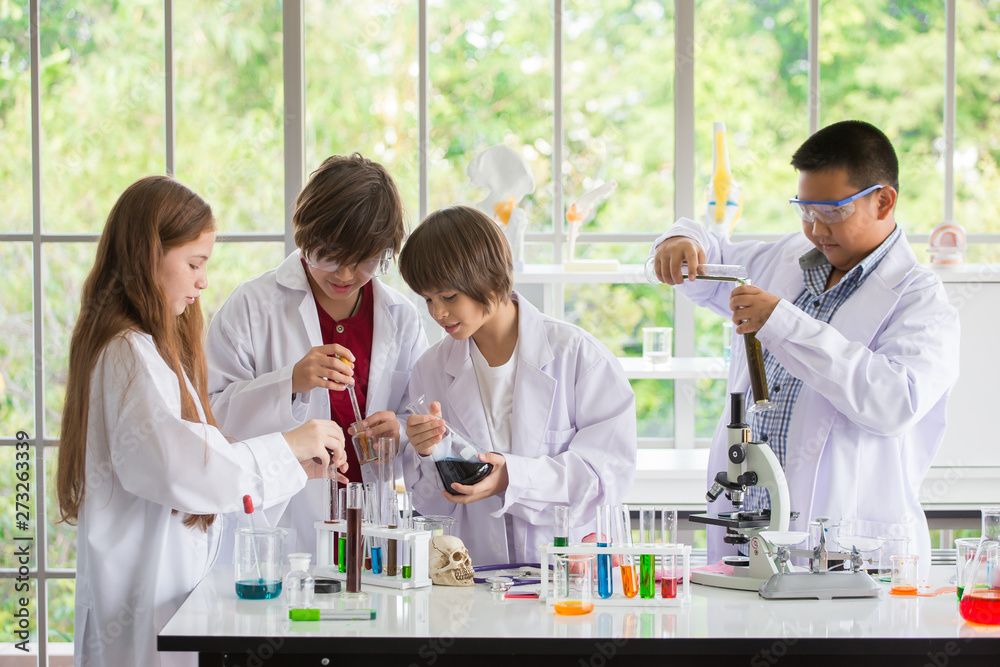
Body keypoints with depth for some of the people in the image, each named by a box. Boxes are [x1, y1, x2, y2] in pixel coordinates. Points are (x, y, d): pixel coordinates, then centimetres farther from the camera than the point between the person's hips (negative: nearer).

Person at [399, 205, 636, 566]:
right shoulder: (431, 370, 10)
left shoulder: (577, 353, 0)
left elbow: (613, 468, -5)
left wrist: (515, 479, -15)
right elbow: (432, 505, 12)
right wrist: (429, 456, -8)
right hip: (475, 574, 3)